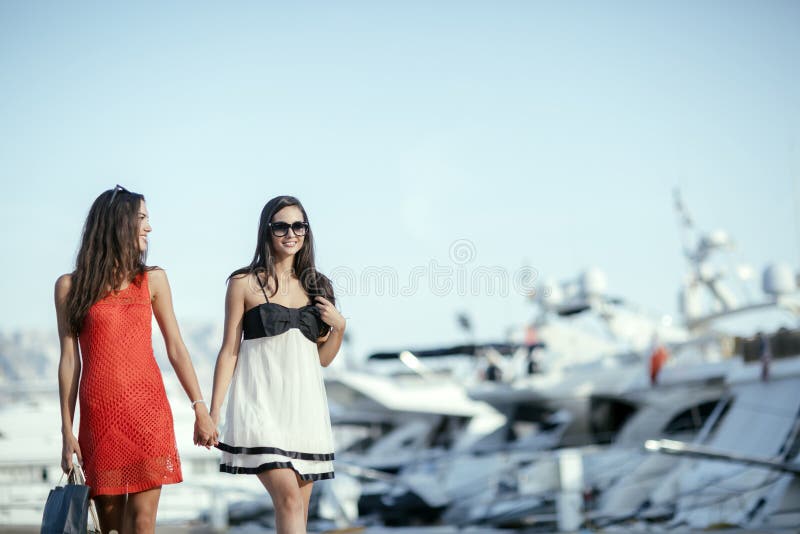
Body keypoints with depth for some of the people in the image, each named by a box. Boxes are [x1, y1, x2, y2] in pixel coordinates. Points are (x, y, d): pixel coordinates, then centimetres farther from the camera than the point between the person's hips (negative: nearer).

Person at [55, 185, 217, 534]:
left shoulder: (152, 280, 9)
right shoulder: (70, 286, 5)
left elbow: (176, 349, 9)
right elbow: (69, 360, 3)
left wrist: (200, 408, 2)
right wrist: (67, 432, 0)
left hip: (148, 411, 1)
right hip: (99, 413, -1)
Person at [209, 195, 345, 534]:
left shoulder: (315, 286, 13)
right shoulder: (245, 283, 1)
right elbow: (229, 351, 0)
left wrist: (339, 326, -1)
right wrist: (213, 413, -4)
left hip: (305, 404, 5)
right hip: (262, 404, -5)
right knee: (289, 497, -18)